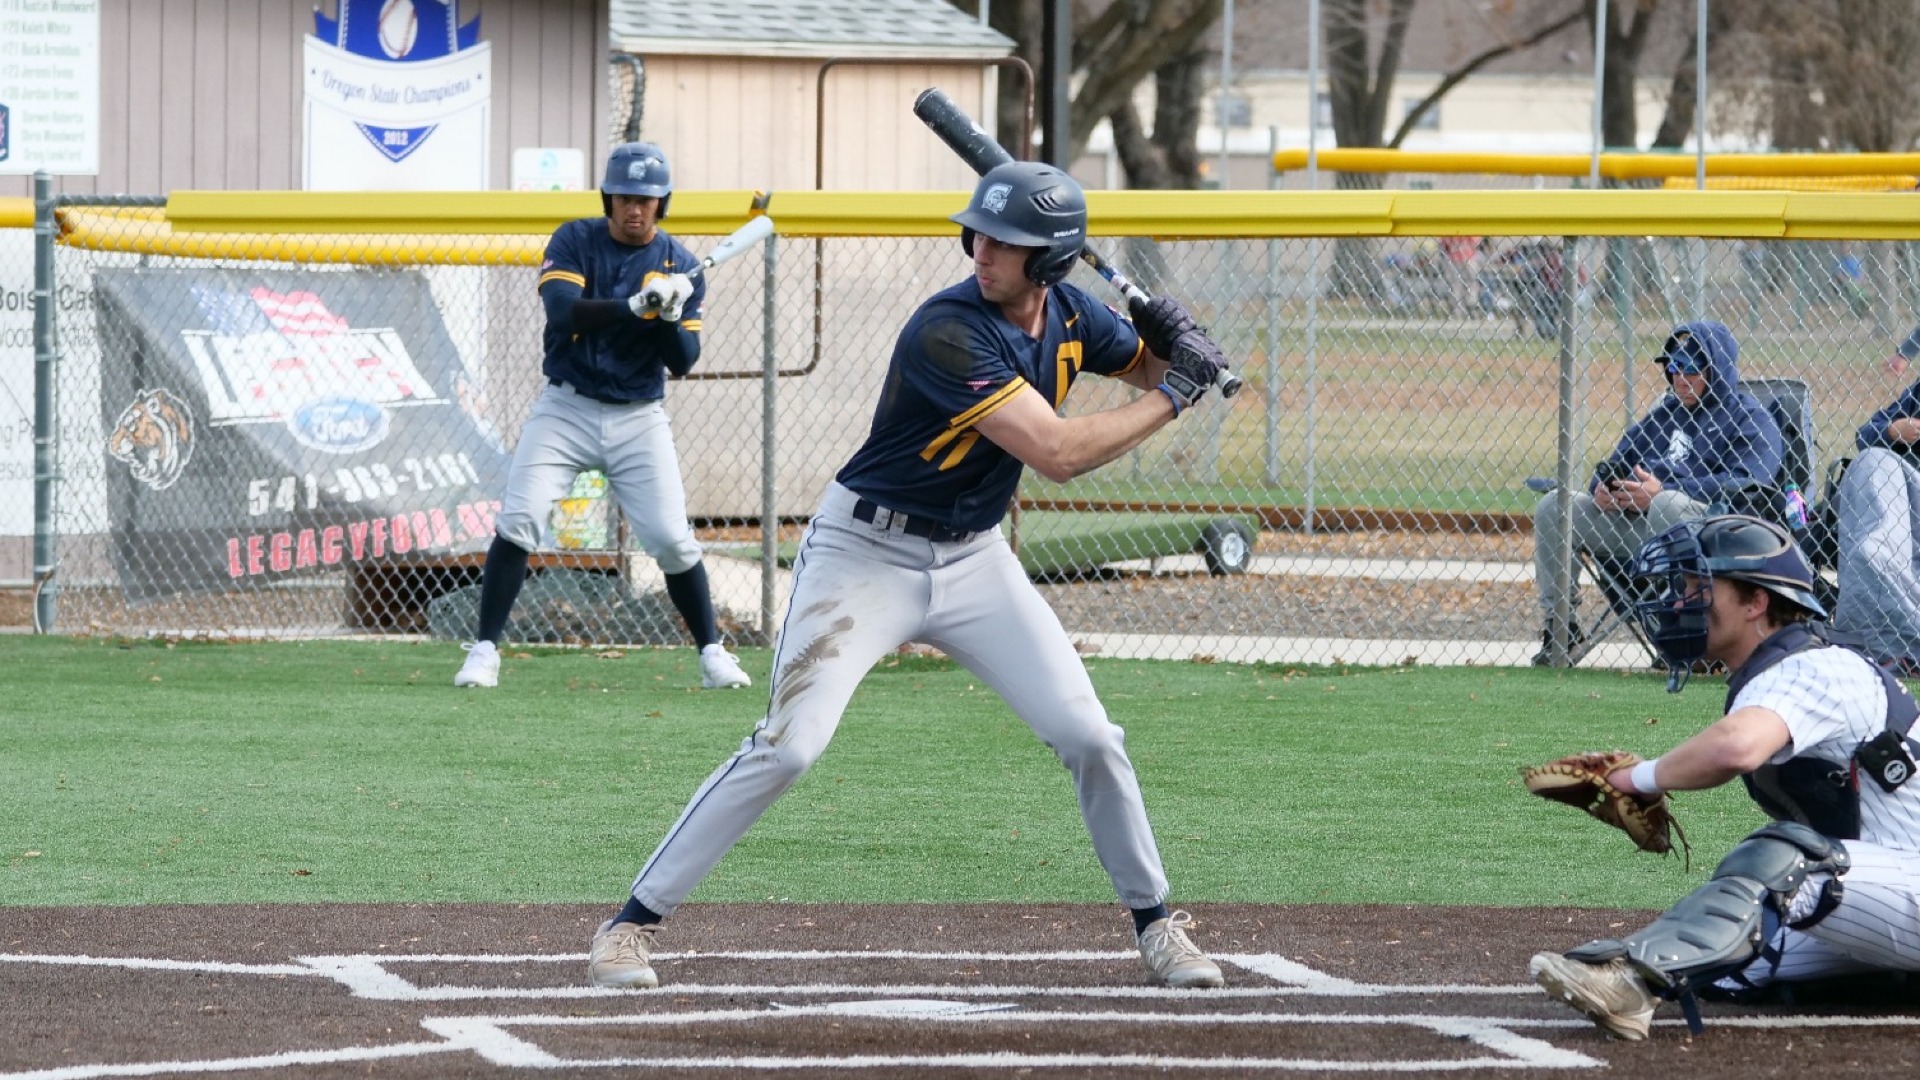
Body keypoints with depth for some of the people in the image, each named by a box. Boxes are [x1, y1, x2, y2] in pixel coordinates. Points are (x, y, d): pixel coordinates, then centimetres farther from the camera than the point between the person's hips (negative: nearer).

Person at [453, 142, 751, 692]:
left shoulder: (680, 265, 1)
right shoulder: (575, 241, -4)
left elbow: (682, 362, -3)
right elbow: (563, 310, -23)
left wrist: (671, 318, -23)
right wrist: (634, 305, -35)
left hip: (639, 419, 1)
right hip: (566, 408, -1)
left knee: (673, 539, -5)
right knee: (518, 520, -14)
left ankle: (712, 653, 11)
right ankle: (484, 651, -7)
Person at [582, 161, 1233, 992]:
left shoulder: (1069, 315, -3)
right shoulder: (948, 332, -26)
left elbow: (1151, 372, 17)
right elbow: (1057, 453, -32)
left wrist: (1174, 343, -8)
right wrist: (1172, 396, -24)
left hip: (974, 560, 6)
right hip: (866, 554, -6)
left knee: (1088, 737, -1)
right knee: (787, 746, -17)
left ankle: (1155, 925, 18)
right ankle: (633, 923, -9)